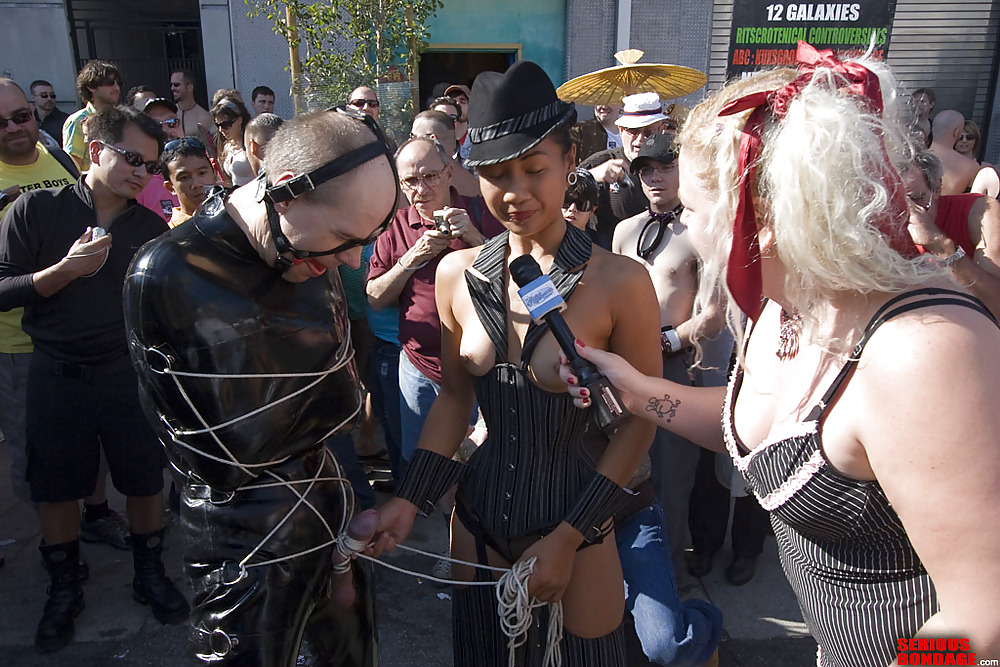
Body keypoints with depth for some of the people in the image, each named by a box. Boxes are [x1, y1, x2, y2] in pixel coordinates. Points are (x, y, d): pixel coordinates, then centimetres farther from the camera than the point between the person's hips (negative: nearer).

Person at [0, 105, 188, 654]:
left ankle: (149, 574, 31)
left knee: (145, 480, 9)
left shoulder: (152, 228, 2)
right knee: (56, 489, 11)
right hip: (56, 375, -1)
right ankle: (64, 589, 33)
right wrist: (67, 270, -20)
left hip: (129, 372, 2)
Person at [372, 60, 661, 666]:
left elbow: (640, 421, -10)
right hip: (478, 520, 4)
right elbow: (455, 397, 5)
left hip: (575, 525, -3)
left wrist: (568, 538, -9)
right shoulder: (457, 275, -5)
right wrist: (410, 500, -3)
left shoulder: (620, 283, -18)